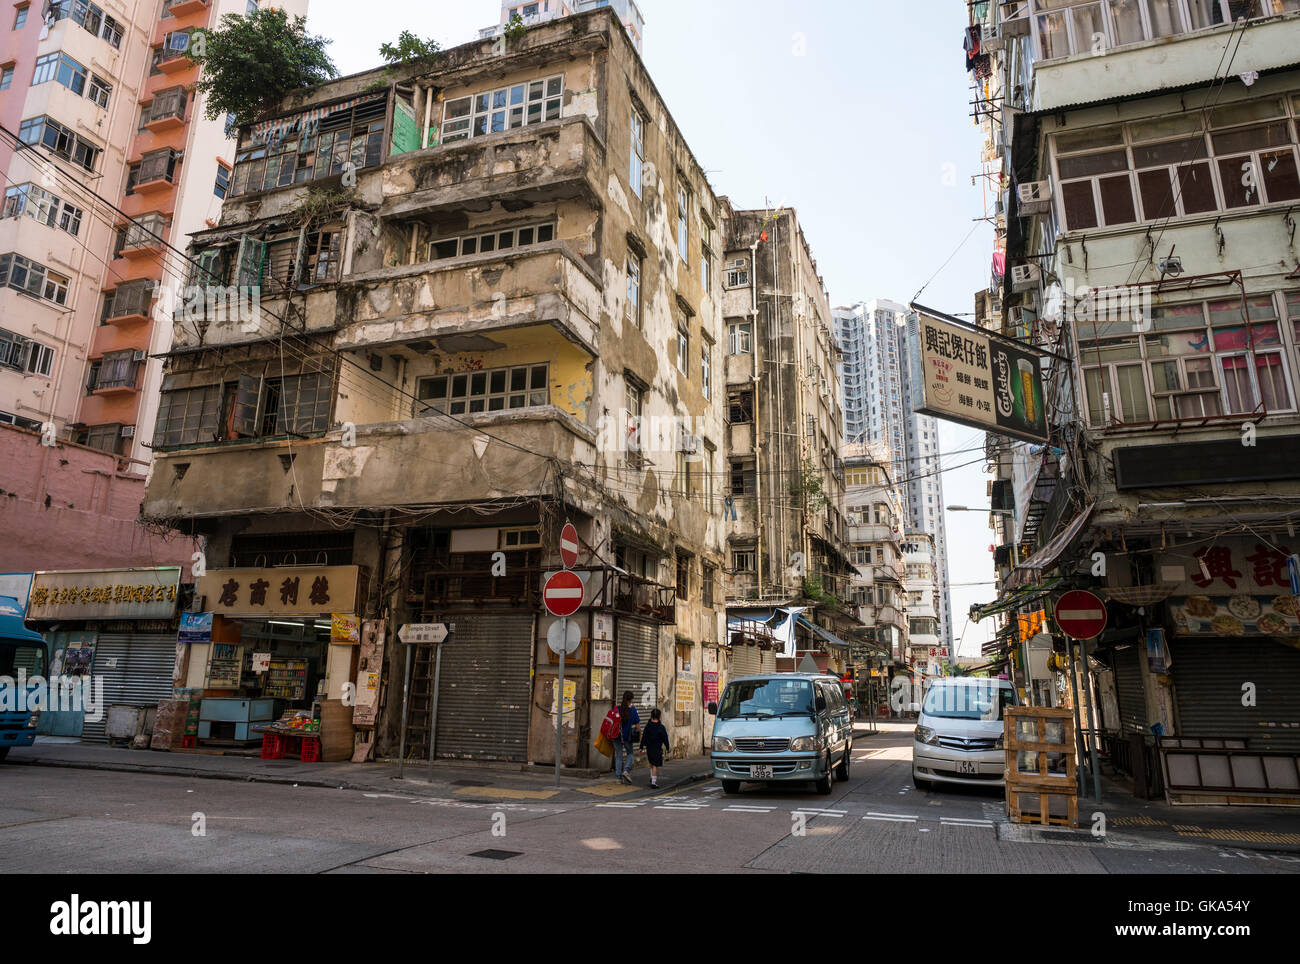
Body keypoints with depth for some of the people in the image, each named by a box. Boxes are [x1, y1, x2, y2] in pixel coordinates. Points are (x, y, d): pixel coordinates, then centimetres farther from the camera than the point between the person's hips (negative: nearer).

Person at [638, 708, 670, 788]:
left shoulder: (647, 726, -4)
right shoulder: (661, 727, -13)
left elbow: (644, 737, 0)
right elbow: (665, 738, -6)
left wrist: (642, 747, 9)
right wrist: (667, 747, 7)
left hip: (649, 748, 3)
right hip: (657, 749, -3)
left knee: (652, 764, 23)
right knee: (655, 765, 3)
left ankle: (652, 778, 22)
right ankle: (653, 781, 0)